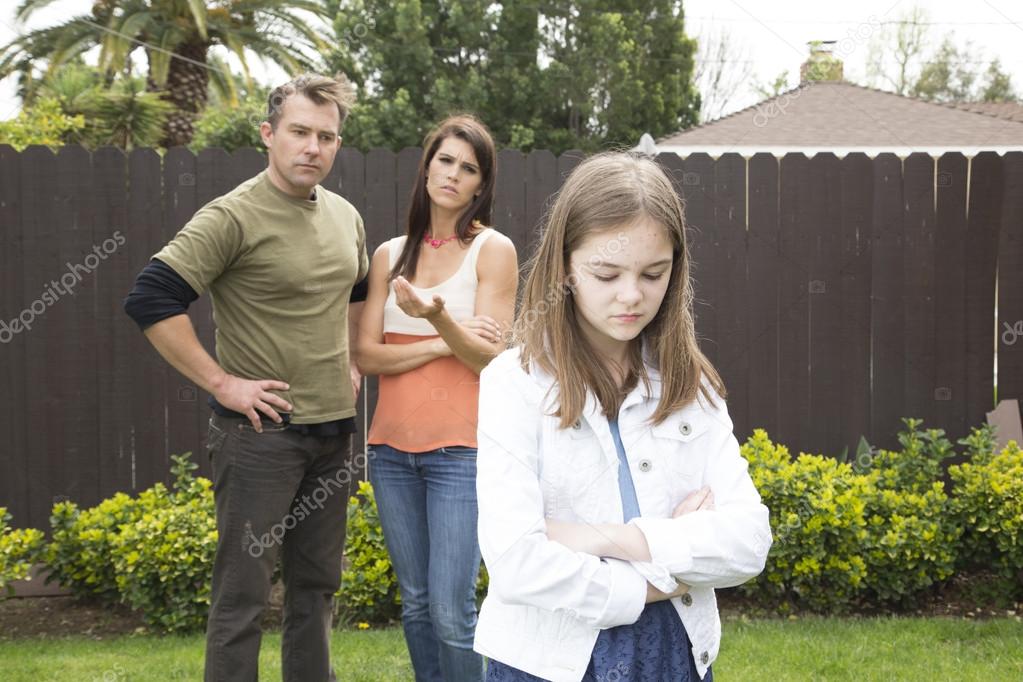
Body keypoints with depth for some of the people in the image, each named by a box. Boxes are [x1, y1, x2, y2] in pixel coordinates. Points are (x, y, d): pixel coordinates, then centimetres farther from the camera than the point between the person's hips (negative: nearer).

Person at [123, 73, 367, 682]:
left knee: (317, 586, 15)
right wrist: (221, 382, -18)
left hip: (333, 429, 7)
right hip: (262, 430, -7)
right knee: (244, 591, -1)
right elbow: (150, 300, -20)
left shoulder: (345, 216, 8)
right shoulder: (235, 216, -14)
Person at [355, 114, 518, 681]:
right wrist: (445, 342, -10)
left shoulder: (493, 250, -1)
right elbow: (366, 355, 2)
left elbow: (490, 358, -8)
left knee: (450, 613, -10)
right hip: (392, 448, 4)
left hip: (460, 449, -4)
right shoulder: (390, 255, 10)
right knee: (414, 605, 9)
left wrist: (437, 317, -26)